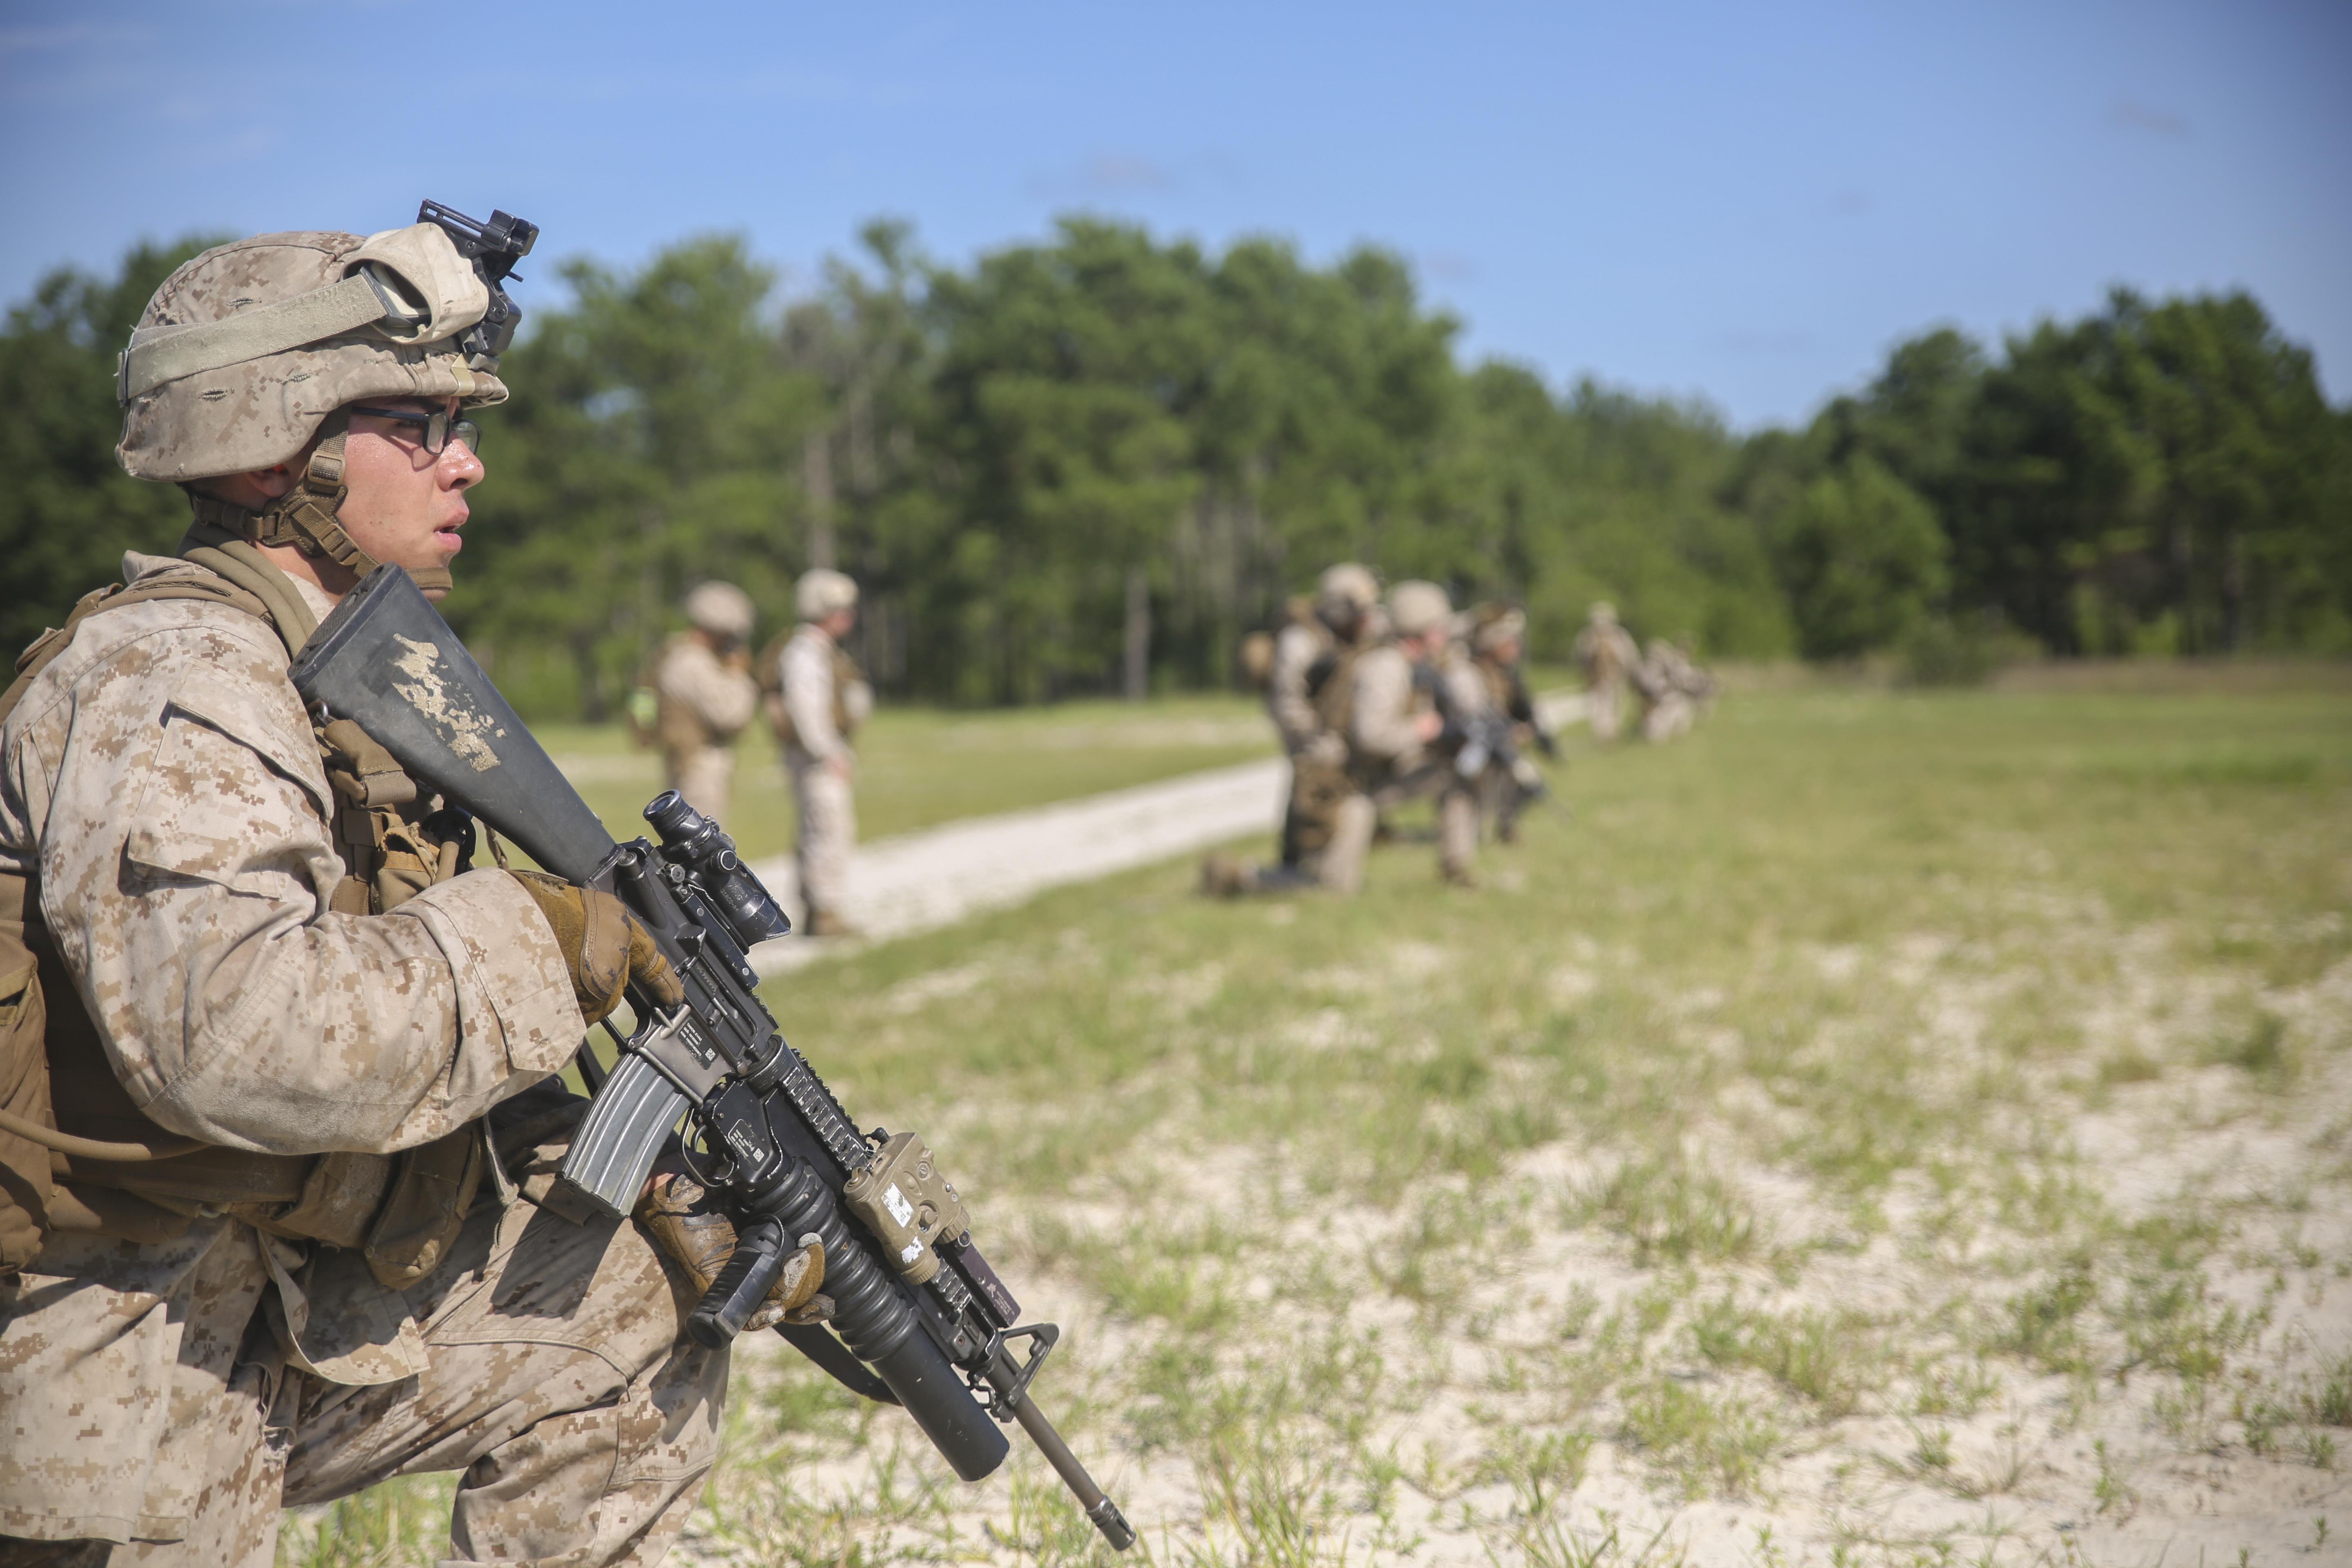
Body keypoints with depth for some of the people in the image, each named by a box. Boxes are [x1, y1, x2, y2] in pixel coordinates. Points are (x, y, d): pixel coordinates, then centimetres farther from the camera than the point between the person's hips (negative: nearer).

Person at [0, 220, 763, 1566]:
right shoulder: (169, 679, -21)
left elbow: (438, 1018, 12)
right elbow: (239, 1035, -38)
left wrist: (671, 1174, 0)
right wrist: (541, 940, -25)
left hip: (267, 1278, 9)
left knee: (639, 1328, 10)